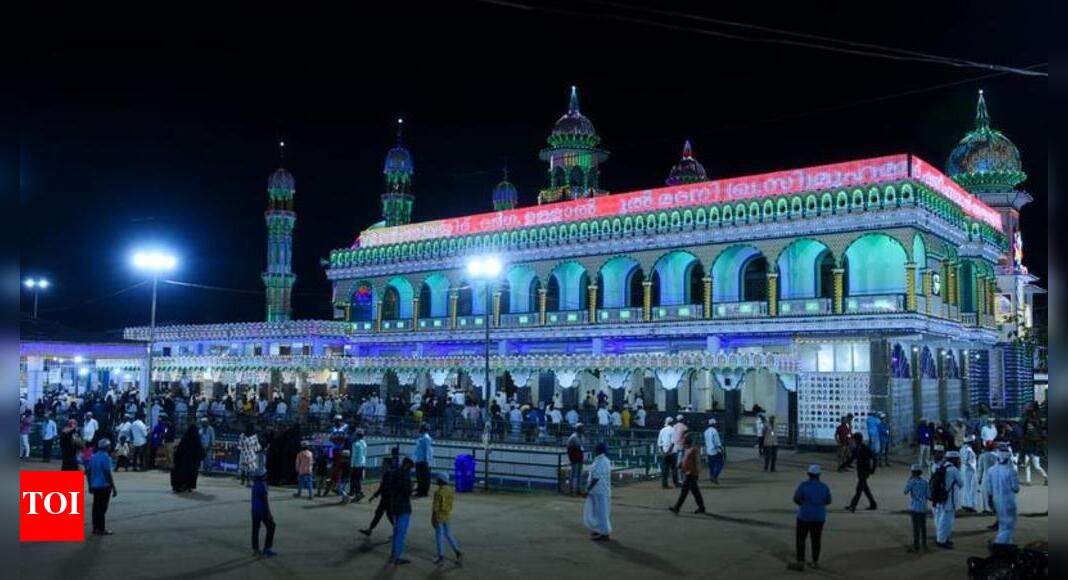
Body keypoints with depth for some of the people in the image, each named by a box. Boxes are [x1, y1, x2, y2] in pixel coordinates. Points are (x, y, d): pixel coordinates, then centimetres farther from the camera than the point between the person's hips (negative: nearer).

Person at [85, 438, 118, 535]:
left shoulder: (93, 457, 10)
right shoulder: (106, 457, -14)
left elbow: (87, 472, 13)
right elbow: (108, 474, -18)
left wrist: (90, 485, 23)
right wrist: (114, 488, -13)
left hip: (95, 486, 7)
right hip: (104, 486, -7)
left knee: (96, 507, 12)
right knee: (102, 508, -3)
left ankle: (95, 528, 17)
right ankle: (101, 529, 0)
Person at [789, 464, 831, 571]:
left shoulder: (804, 485, -14)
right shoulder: (824, 486, -4)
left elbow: (796, 499, -15)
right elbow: (828, 501, 5)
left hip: (805, 516, -4)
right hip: (819, 516, 4)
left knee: (800, 539, 3)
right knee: (816, 539, 17)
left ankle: (800, 563, 0)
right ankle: (815, 562, 23)